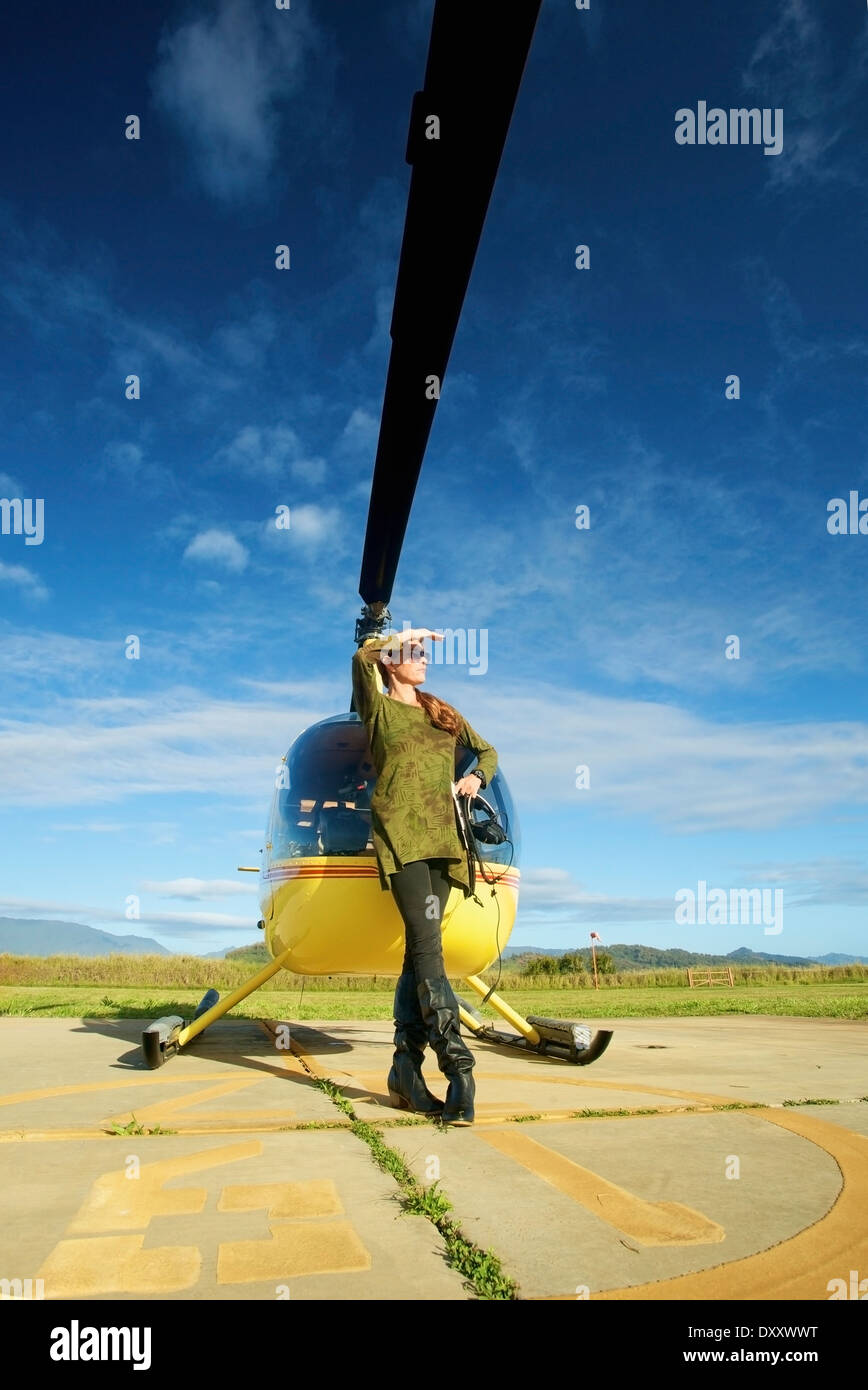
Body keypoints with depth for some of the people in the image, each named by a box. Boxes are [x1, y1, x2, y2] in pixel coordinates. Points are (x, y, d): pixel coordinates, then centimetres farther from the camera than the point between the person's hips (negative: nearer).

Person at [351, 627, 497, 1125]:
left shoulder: (444, 713, 23)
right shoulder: (378, 708, 8)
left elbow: (488, 751, 31)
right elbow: (363, 657, -9)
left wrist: (477, 776, 9)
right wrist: (405, 636, 6)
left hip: (443, 837, 5)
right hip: (400, 833, -5)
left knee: (420, 949, 2)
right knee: (427, 944, -16)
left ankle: (406, 1070, 6)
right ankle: (458, 1065, -19)